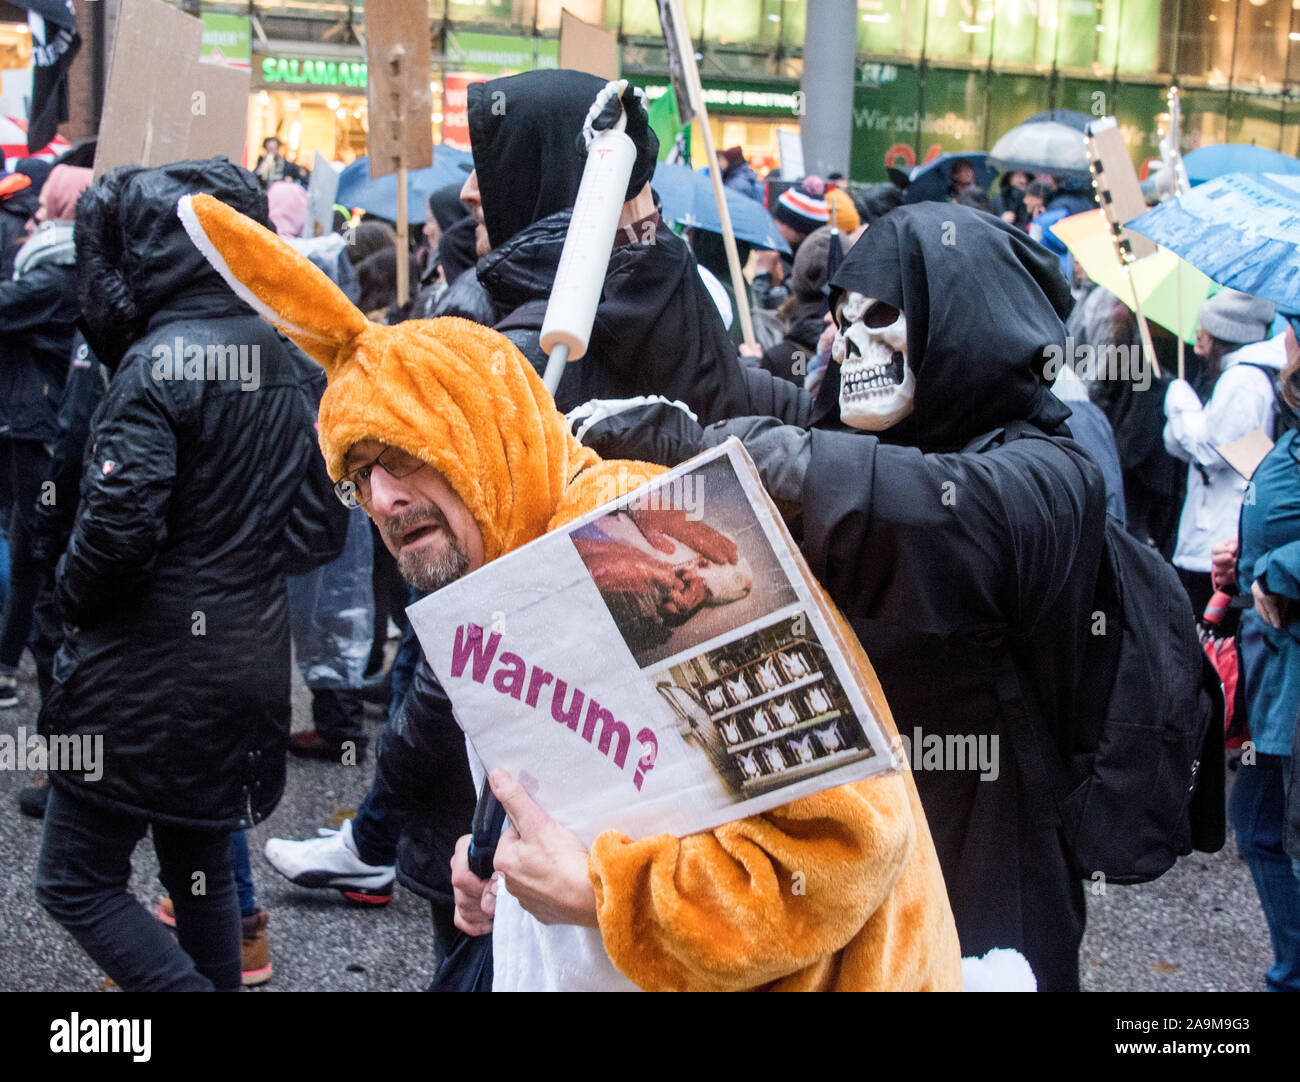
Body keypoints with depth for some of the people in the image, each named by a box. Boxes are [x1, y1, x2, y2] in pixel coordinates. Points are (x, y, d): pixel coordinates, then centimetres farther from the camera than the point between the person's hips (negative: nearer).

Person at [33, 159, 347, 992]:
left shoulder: (159, 365, -17)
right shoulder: (292, 364, 6)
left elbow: (120, 527, -23)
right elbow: (321, 526, 9)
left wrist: (74, 595, -5)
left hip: (151, 670, -8)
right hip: (251, 662, 8)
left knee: (77, 879, 3)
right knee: (202, 868, 20)